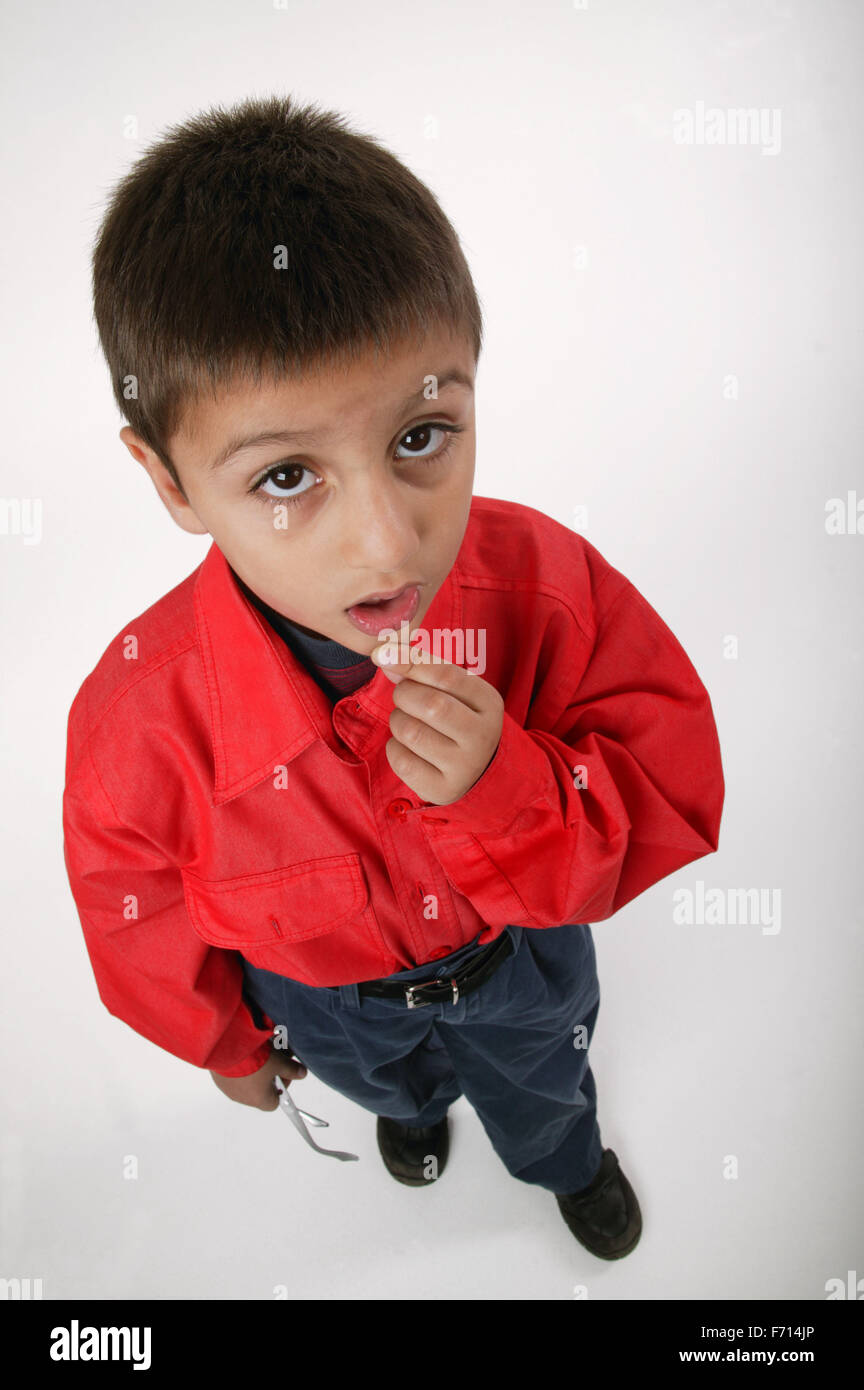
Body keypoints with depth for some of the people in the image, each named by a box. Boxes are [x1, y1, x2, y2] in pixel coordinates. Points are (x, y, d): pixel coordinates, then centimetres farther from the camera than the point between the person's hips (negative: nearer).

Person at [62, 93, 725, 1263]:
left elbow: (674, 802, -24)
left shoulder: (548, 583, -36)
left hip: (524, 952, 1)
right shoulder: (144, 717, -38)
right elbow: (144, 926, -16)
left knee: (540, 1076, 36)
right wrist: (226, 1043, 5)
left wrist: (511, 790, -46)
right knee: (387, 1076, 37)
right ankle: (415, 1103, 79)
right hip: (332, 1006, 0)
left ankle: (567, 1161, 76)